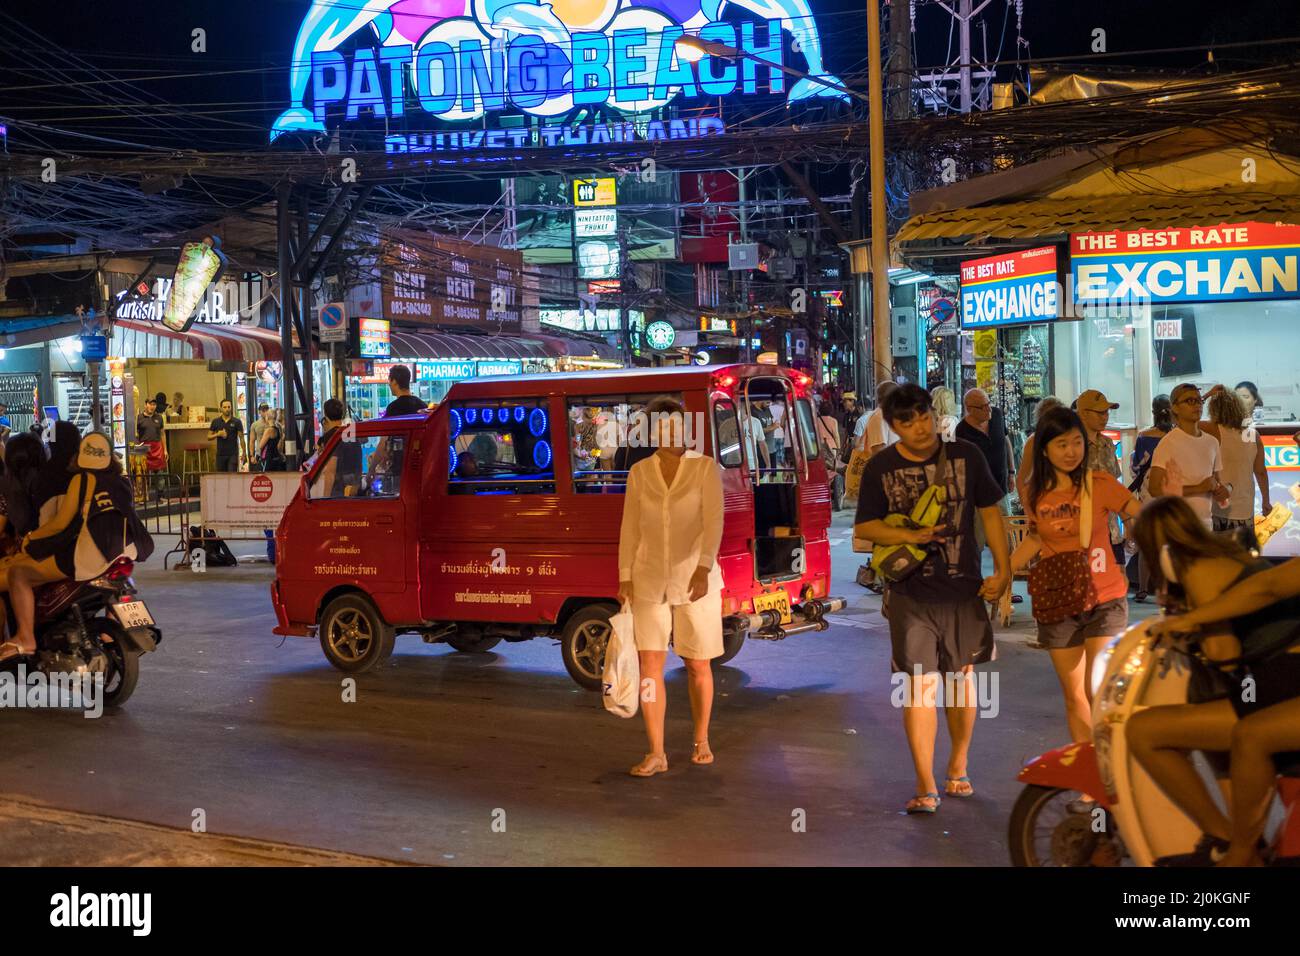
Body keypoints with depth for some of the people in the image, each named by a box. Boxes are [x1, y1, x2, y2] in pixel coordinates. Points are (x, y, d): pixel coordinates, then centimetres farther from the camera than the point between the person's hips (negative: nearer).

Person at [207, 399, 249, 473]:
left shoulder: (237, 422, 0)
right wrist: (217, 434, -11)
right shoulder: (215, 422, 6)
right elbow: (209, 437, 10)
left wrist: (244, 453, -8)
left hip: (233, 454, -2)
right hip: (220, 455, 2)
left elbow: (241, 438, -1)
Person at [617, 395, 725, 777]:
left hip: (695, 580, -2)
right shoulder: (639, 473, 5)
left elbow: (713, 523, -12)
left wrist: (703, 569, -23)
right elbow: (630, 528, 8)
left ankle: (701, 741, 28)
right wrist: (625, 578, 2)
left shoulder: (705, 468, -3)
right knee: (650, 665, -3)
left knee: (697, 665, 8)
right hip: (650, 581, 2)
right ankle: (656, 754, 3)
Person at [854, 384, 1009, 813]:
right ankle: (925, 785, 2)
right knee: (919, 684, -4)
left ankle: (958, 768, 30)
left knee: (961, 675, 12)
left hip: (964, 587, 1)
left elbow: (990, 513, 7)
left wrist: (1002, 570, 1)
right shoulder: (880, 468, 0)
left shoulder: (966, 456, 2)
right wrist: (910, 535, -14)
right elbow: (864, 527, 2)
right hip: (910, 593, -1)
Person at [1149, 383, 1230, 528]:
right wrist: (1198, 488, -17)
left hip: (1205, 523, 7)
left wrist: (1222, 491, 0)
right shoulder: (1168, 443, -9)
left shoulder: (1212, 442, 13)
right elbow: (1155, 489, -17)